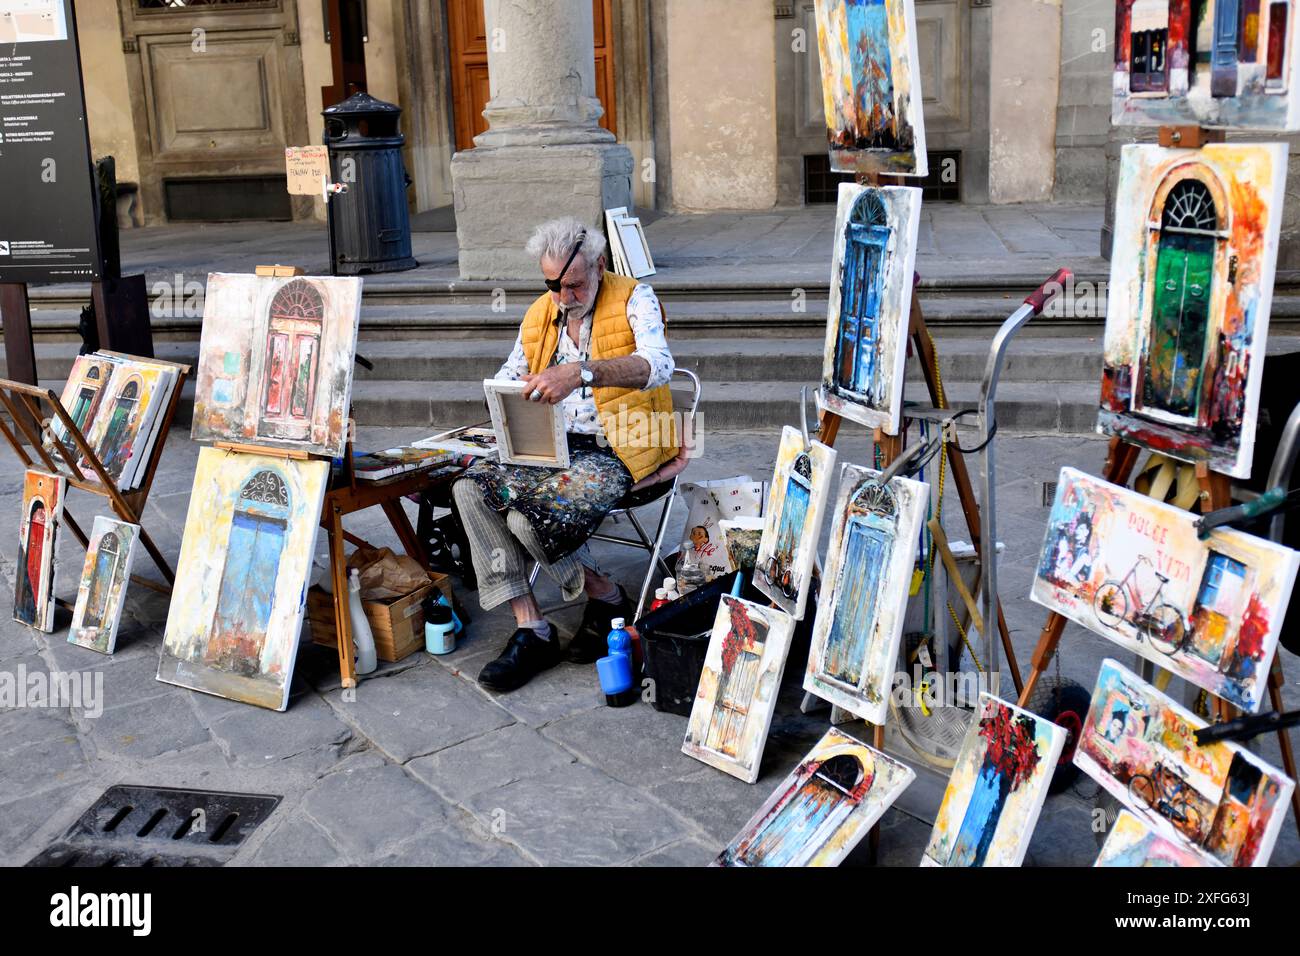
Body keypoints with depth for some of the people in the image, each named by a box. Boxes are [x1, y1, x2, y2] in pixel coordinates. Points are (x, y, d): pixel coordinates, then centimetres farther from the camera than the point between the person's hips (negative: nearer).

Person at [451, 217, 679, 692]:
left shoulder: (633, 299, -5)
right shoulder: (539, 315, 15)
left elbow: (658, 364, -25)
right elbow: (507, 377, 25)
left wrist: (580, 372, -41)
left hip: (617, 448, -7)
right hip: (554, 443, 7)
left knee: (531, 516, -28)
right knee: (472, 487, -18)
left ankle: (606, 598, 1)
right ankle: (530, 627, -16)